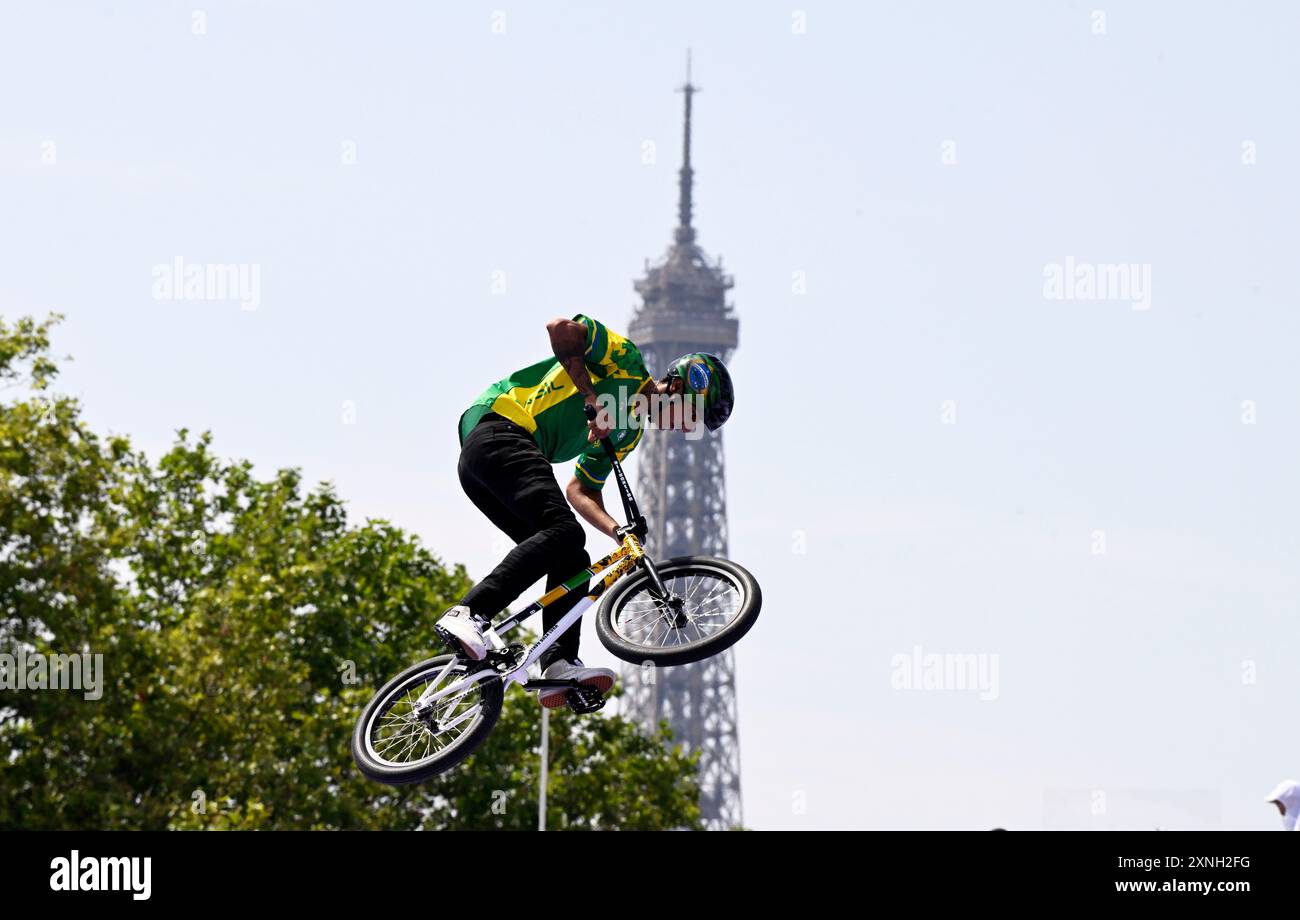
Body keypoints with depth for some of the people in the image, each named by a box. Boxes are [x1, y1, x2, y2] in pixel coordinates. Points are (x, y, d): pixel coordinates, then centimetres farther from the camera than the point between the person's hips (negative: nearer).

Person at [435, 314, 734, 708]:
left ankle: (560, 665, -14)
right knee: (564, 532, -26)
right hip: (499, 428, -10)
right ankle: (467, 614, -36)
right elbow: (561, 330, -14)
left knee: (572, 562, 1)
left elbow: (581, 491, 26)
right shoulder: (626, 360, 2)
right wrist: (595, 399, -16)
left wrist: (620, 533, 9)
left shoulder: (629, 433, 26)